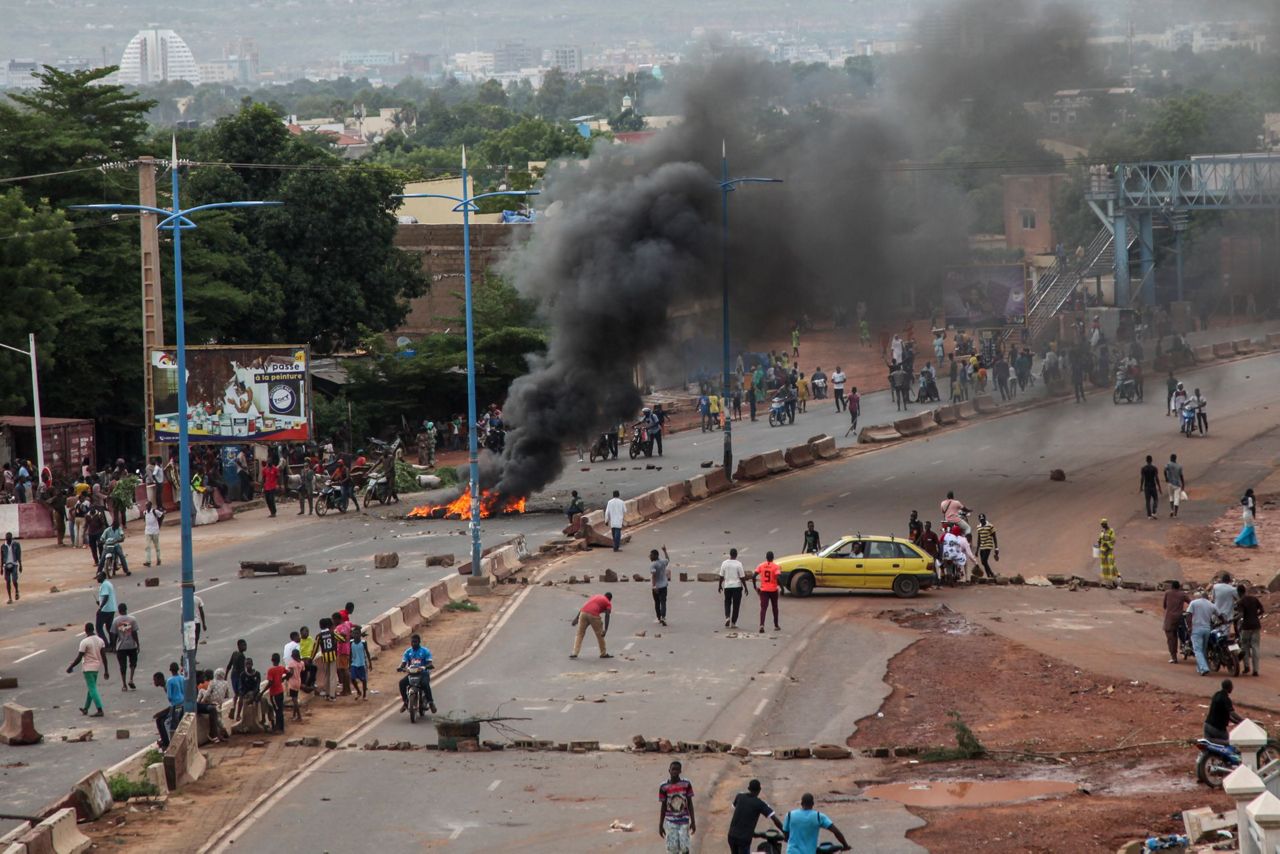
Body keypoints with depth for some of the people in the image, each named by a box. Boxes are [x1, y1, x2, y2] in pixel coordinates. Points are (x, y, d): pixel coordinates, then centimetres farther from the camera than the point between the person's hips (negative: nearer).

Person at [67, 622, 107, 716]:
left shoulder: (85, 642, -15)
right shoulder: (100, 641, 4)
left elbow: (79, 658, -15)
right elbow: (104, 657, 5)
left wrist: (70, 667, -3)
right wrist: (106, 671, 9)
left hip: (88, 668, -7)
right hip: (97, 667, 7)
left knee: (92, 689, -7)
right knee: (91, 688, 20)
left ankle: (100, 710, -17)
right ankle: (85, 709, 33)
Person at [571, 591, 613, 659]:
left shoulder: (596, 596, 32)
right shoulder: (608, 604, 17)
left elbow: (584, 606, 24)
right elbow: (607, 616, 2)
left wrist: (577, 618, 22)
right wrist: (605, 630, -5)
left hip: (583, 613, 4)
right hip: (593, 615, -4)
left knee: (580, 634, 13)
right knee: (600, 635, 15)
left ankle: (574, 653, 4)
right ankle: (603, 653, 25)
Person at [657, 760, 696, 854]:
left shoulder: (686, 784, -4)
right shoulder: (664, 787, -5)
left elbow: (690, 804, 0)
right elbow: (663, 807, 2)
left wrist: (693, 821, -2)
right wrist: (660, 825, 3)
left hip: (684, 821, 0)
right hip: (671, 821, 0)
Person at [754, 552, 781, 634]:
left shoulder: (761, 566, 0)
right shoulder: (775, 566, -7)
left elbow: (753, 577, -4)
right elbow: (778, 577, -18)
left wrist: (755, 587, 6)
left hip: (763, 590, 1)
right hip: (773, 590, -1)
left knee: (763, 608, -4)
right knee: (775, 608, 18)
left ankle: (762, 625, -25)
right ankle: (776, 626, 28)